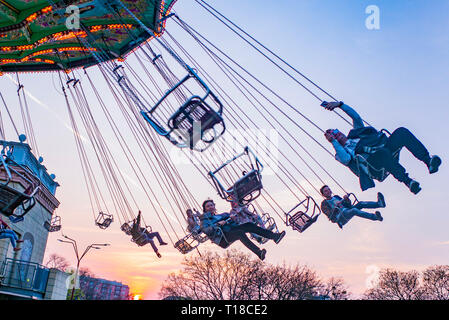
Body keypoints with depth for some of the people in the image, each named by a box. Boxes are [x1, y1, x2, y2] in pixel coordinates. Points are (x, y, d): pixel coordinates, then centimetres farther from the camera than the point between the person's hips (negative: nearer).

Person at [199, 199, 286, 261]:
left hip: (231, 231, 6)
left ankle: (274, 236, -27)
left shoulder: (221, 215, 32)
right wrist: (218, 224, -19)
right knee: (240, 232, -34)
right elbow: (206, 231, -7)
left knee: (249, 225, -16)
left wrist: (232, 217, -6)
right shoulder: (205, 220, 14)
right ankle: (259, 253, -51)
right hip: (222, 238, -6)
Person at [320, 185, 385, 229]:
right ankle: (375, 217, -50)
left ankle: (379, 203, -37)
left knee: (360, 204, -16)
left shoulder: (336, 197, 26)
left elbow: (348, 205, 17)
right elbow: (330, 215, -6)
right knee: (354, 210, -33)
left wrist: (347, 199, -4)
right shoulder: (324, 203, 9)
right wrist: (336, 207, -21)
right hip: (340, 218, -6)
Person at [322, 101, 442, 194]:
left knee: (402, 132, -19)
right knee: (382, 152, -42)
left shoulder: (355, 133, 34)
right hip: (374, 166, -6)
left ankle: (428, 162, -31)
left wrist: (339, 104, 25)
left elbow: (356, 116, 28)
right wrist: (333, 142, -7)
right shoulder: (340, 151, 15)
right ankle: (407, 181, -49)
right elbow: (346, 159, -9)